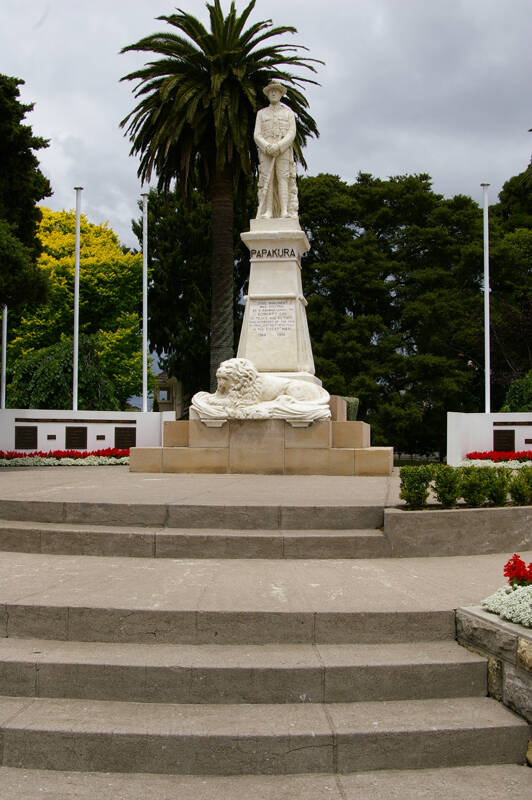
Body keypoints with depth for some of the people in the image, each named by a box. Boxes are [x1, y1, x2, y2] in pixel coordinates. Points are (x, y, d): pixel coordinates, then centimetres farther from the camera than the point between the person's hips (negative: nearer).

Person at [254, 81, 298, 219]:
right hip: (265, 151, 1)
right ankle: (268, 212, -15)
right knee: (267, 180, -10)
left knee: (283, 179, -12)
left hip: (284, 151, -1)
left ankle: (285, 211, -19)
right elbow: (257, 135, 8)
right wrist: (267, 146, -11)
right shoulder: (261, 113, 20)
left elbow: (291, 134, 3)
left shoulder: (288, 112, 17)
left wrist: (279, 146, -13)